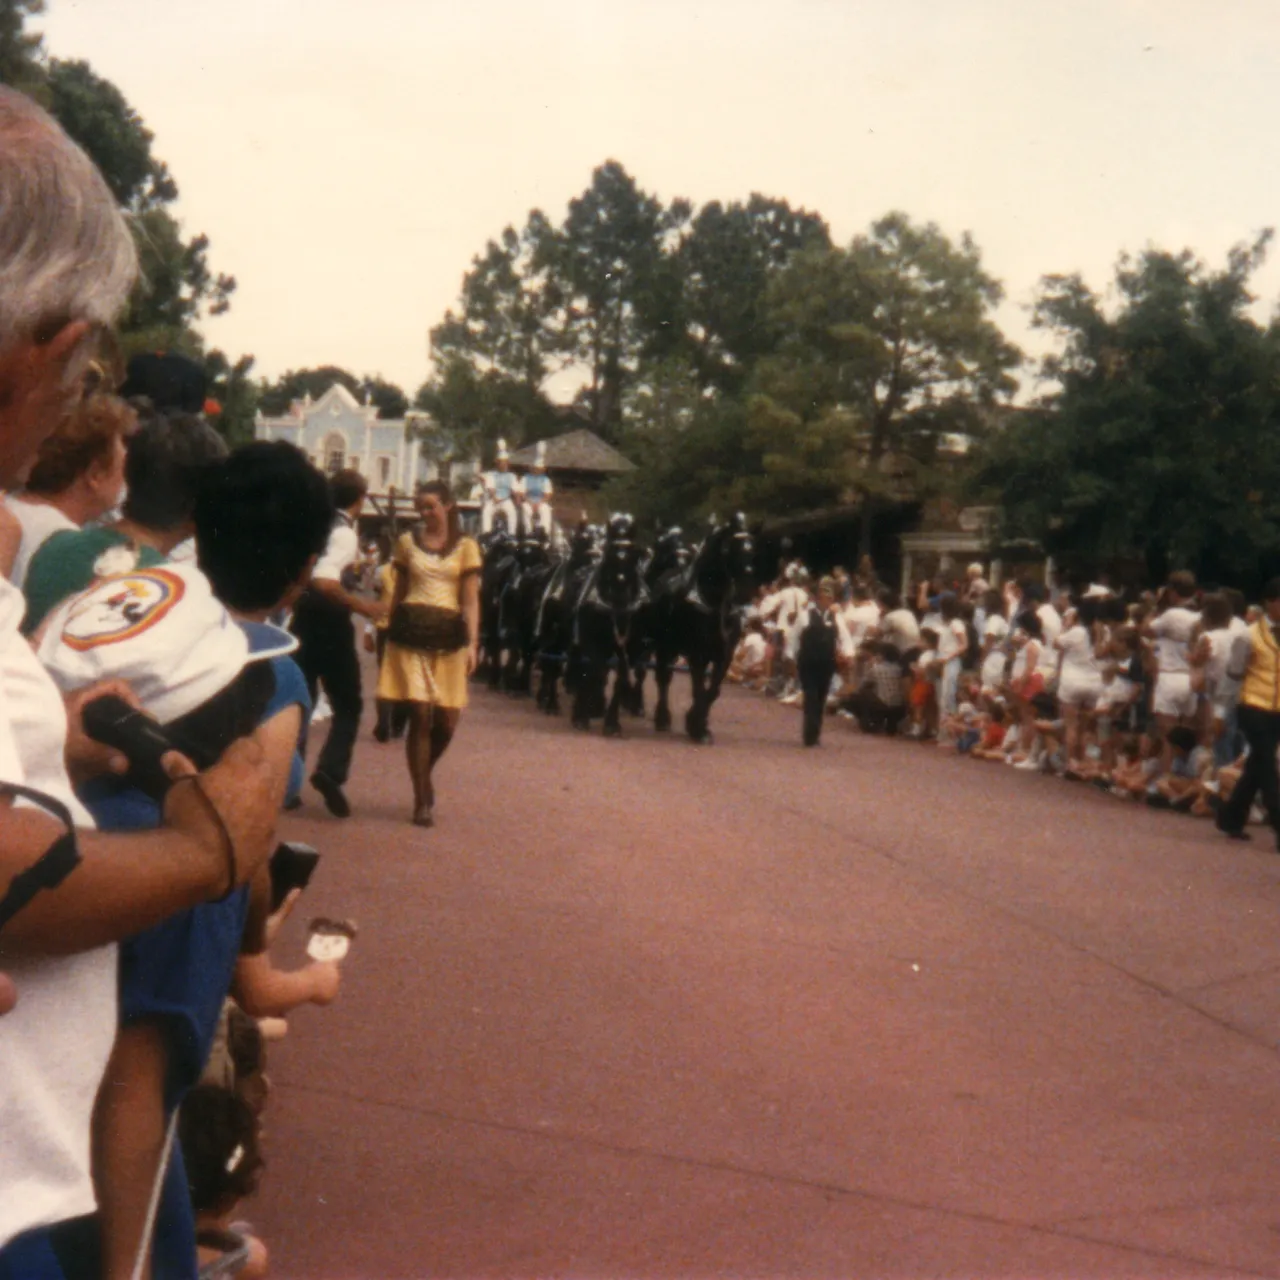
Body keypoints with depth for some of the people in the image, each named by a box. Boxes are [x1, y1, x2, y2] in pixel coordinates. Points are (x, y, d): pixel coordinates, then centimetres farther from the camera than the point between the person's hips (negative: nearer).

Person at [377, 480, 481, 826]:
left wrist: (472, 643, -9)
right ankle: (422, 800, 2)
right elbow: (399, 592, 16)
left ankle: (425, 774, 29)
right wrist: (389, 633, 13)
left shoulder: (466, 547, 7)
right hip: (411, 633, 0)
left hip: (449, 637, 0)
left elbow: (471, 600, 2)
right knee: (420, 716, -7)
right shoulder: (408, 542, 11)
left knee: (447, 721, -1)